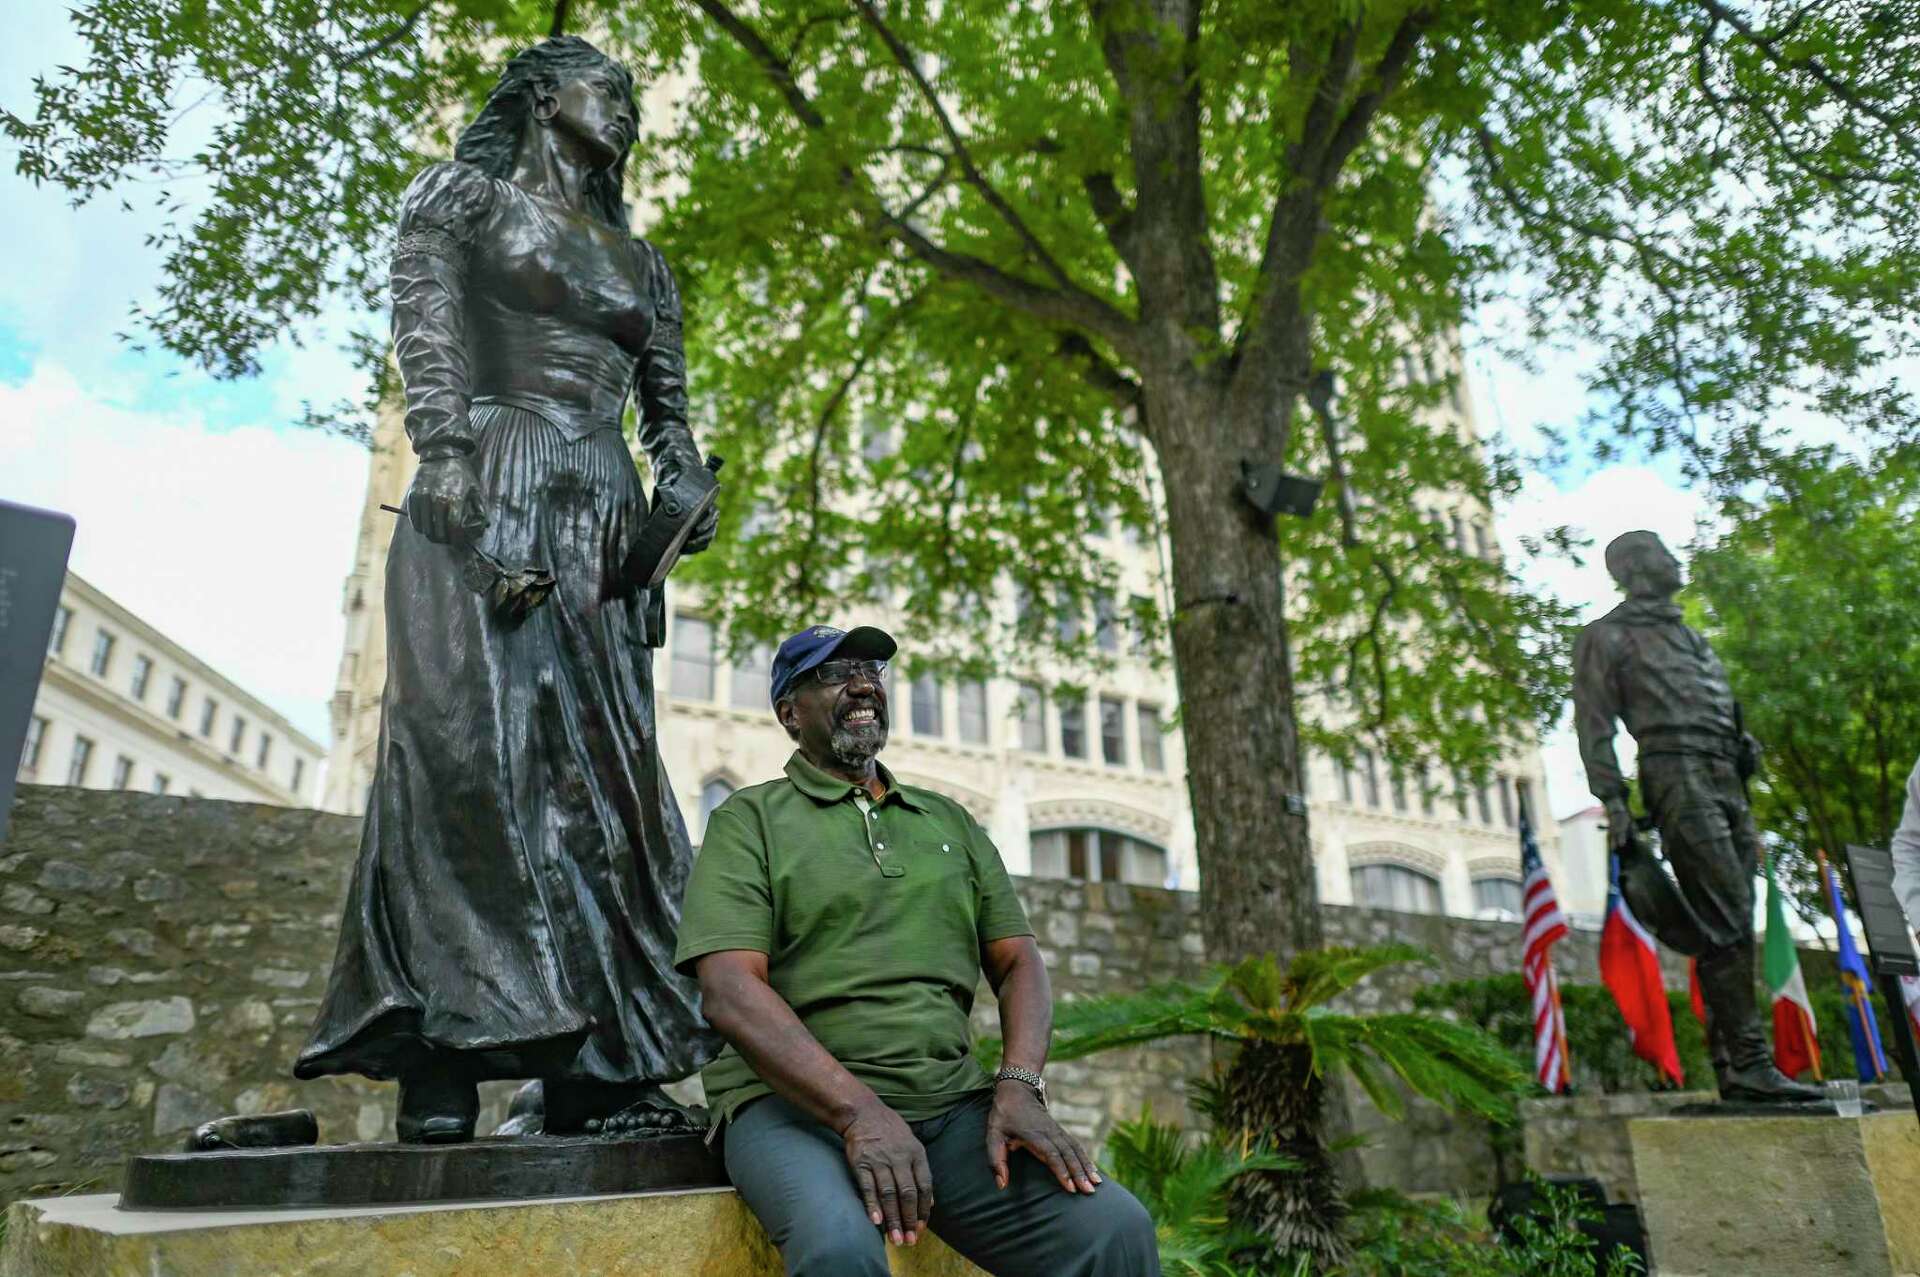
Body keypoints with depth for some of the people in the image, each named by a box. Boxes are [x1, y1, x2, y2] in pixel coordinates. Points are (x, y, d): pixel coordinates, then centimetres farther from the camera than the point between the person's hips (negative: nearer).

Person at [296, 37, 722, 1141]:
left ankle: (596, 1071, -6)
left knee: (603, 771, -5)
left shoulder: (642, 264, 28)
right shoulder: (463, 199, 15)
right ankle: (443, 1063, -15)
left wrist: (688, 489, 2)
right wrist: (452, 466, -17)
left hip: (606, 520, 5)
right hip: (492, 494, -4)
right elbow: (425, 344, 0)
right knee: (474, 747, -16)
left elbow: (669, 405, 23)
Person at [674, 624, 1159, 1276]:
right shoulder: (749, 819, 2)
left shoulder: (950, 822, 17)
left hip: (951, 1100, 3)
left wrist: (1020, 1086, -7)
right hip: (796, 1100, -3)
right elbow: (730, 990, -11)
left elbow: (1018, 961, 12)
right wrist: (859, 1112, -22)